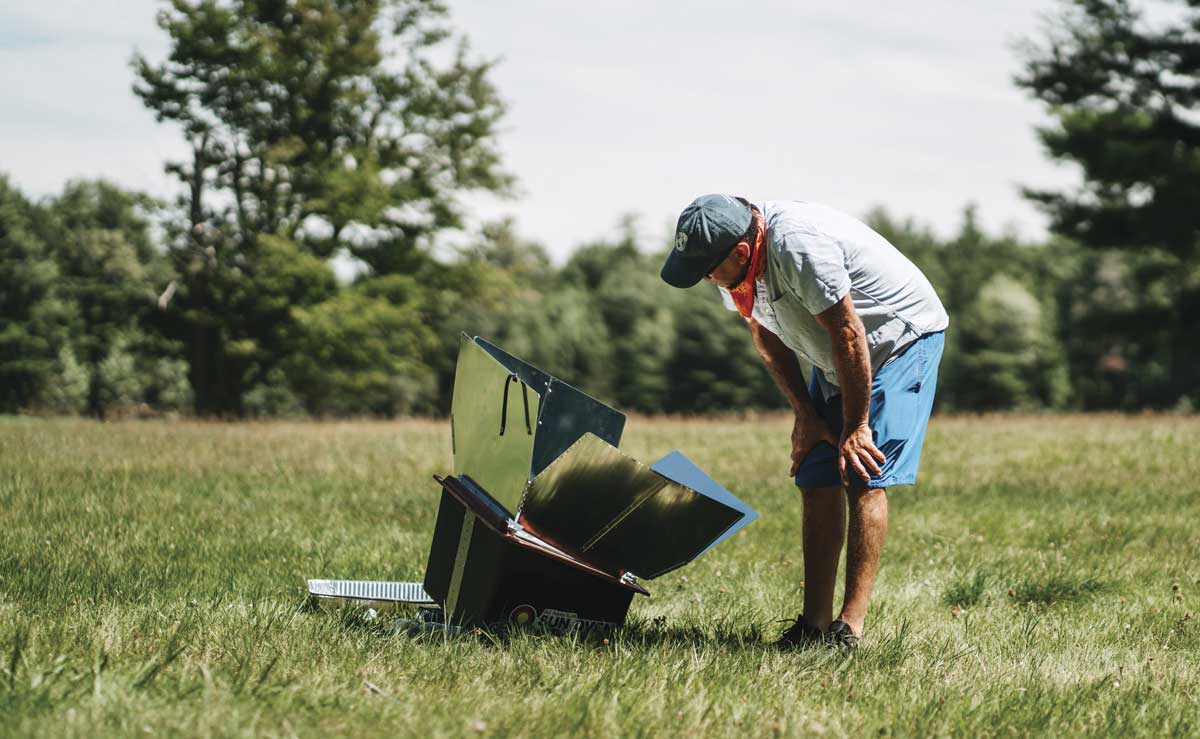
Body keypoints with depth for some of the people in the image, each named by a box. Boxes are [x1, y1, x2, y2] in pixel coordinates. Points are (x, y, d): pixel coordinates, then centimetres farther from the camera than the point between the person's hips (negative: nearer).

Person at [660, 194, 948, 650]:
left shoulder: (798, 245, -35)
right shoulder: (732, 266, -9)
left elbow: (848, 333, -29)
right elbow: (767, 338, 6)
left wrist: (855, 427, -21)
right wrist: (805, 415, 1)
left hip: (901, 338, -8)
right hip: (835, 360, 8)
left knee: (863, 479, -16)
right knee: (817, 485, 2)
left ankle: (850, 627, -17)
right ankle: (814, 623, 5)